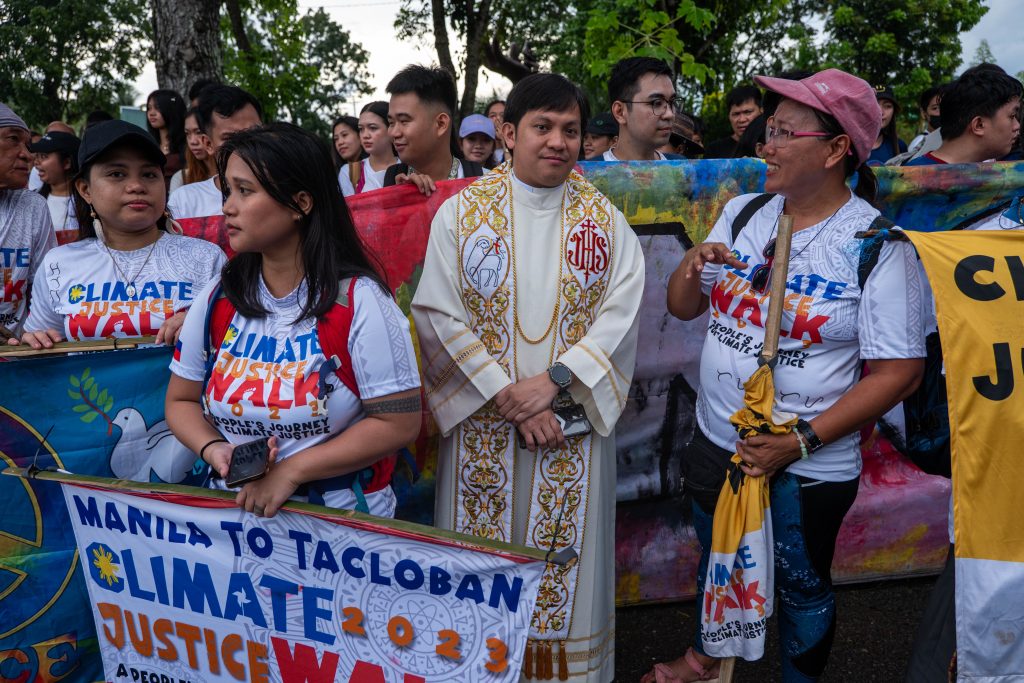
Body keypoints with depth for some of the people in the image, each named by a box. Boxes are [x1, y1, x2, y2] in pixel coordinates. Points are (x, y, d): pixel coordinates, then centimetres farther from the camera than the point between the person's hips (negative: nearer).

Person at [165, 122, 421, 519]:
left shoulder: (359, 300, -11)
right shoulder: (217, 299, 2)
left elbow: (399, 424, -12)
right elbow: (180, 401, 11)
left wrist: (292, 470, -15)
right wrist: (213, 450, -10)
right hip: (235, 510, 3)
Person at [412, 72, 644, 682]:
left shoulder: (604, 218, 4)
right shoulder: (461, 212, 0)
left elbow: (621, 312, -5)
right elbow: (440, 316, -6)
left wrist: (553, 381, -16)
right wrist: (507, 395, -12)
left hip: (573, 422, 1)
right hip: (483, 423, 0)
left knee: (568, 561, 10)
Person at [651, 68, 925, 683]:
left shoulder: (878, 246, -16)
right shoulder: (743, 213, -1)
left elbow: (899, 372, -16)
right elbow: (683, 308, 6)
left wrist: (802, 442, -22)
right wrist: (693, 267, -17)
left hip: (809, 467, -5)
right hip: (716, 445, 5)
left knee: (802, 586, 17)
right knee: (716, 564, 26)